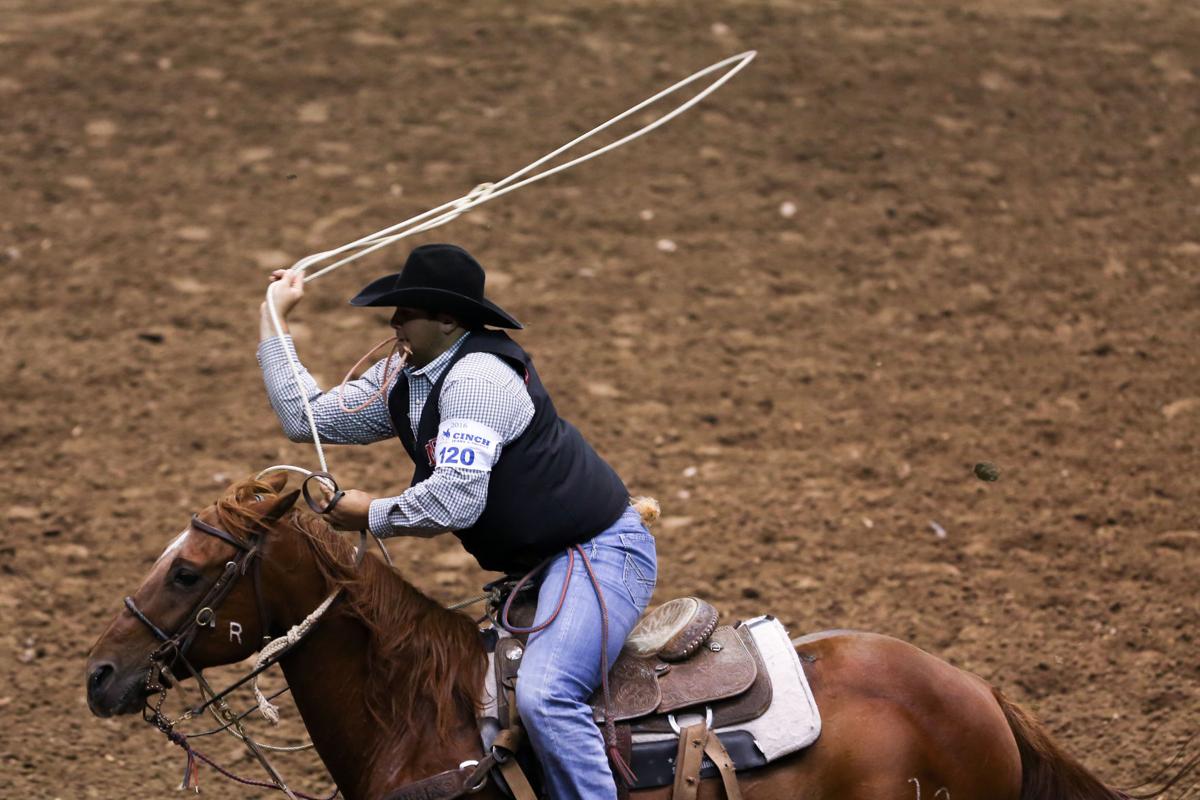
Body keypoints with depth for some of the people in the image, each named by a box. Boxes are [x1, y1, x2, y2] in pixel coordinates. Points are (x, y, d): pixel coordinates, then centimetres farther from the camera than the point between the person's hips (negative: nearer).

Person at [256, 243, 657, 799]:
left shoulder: (475, 376, -21)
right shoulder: (403, 382, 9)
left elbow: (456, 500, -28)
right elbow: (309, 420, 16)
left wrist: (371, 515, -13)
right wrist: (273, 320, 17)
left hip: (601, 550, -11)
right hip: (538, 564, 11)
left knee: (543, 695, -29)